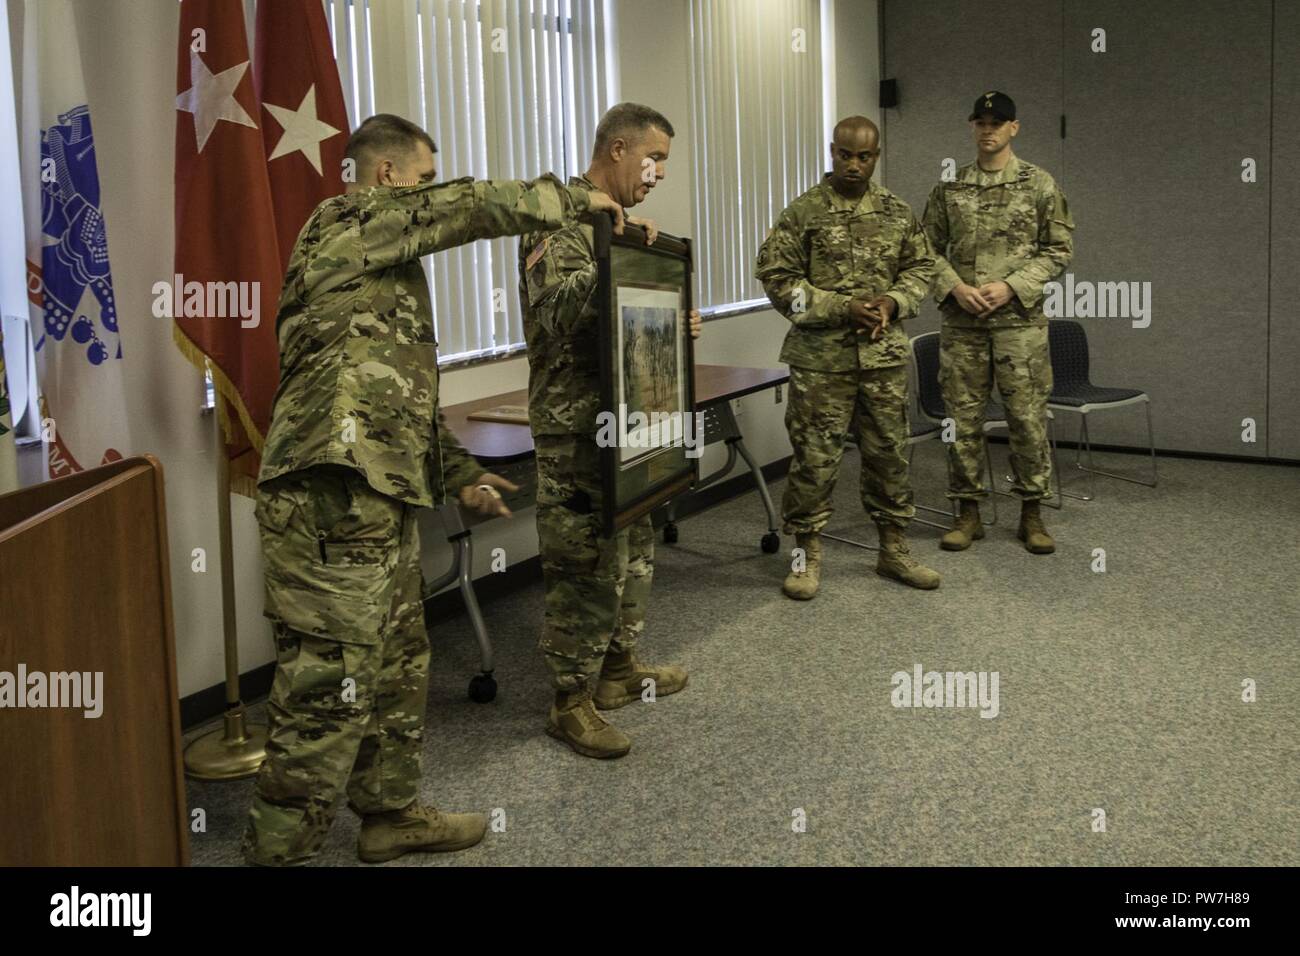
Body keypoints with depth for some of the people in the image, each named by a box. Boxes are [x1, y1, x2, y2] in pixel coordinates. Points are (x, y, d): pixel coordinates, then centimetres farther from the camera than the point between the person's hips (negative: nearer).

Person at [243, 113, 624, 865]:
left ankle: (392, 813, 33)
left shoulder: (386, 271, 26)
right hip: (334, 502, -10)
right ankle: (279, 851, 3)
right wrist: (574, 199, 3)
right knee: (329, 688, -7)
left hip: (378, 499, 10)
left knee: (398, 670, 19)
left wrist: (459, 473, 25)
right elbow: (468, 208, -10)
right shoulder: (346, 223, -2)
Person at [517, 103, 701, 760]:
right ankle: (572, 701, 7)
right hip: (577, 426, -10)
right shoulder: (560, 219, -14)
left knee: (633, 547, 18)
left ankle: (618, 667, 32)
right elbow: (556, 311, -27)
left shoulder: (618, 221, 17)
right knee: (586, 564, -4)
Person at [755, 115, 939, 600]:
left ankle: (894, 550, 24)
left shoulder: (897, 212, 8)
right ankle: (807, 555, 14)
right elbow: (777, 278, -8)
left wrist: (892, 303, -8)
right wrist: (841, 309, -16)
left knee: (890, 452, 11)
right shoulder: (803, 212, -5)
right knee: (815, 457, 0)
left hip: (885, 355, 4)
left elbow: (920, 267, 14)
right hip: (821, 358, -4)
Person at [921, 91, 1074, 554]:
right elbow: (929, 248, 9)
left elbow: (1058, 250, 0)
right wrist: (955, 287, -8)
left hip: (1020, 320, -2)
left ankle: (1032, 513, 12)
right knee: (963, 417, 5)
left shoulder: (1039, 184, 2)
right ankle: (969, 512, 16)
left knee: (1028, 416, 1)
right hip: (961, 322, 2)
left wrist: (1011, 286, -11)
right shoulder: (949, 188, 7)